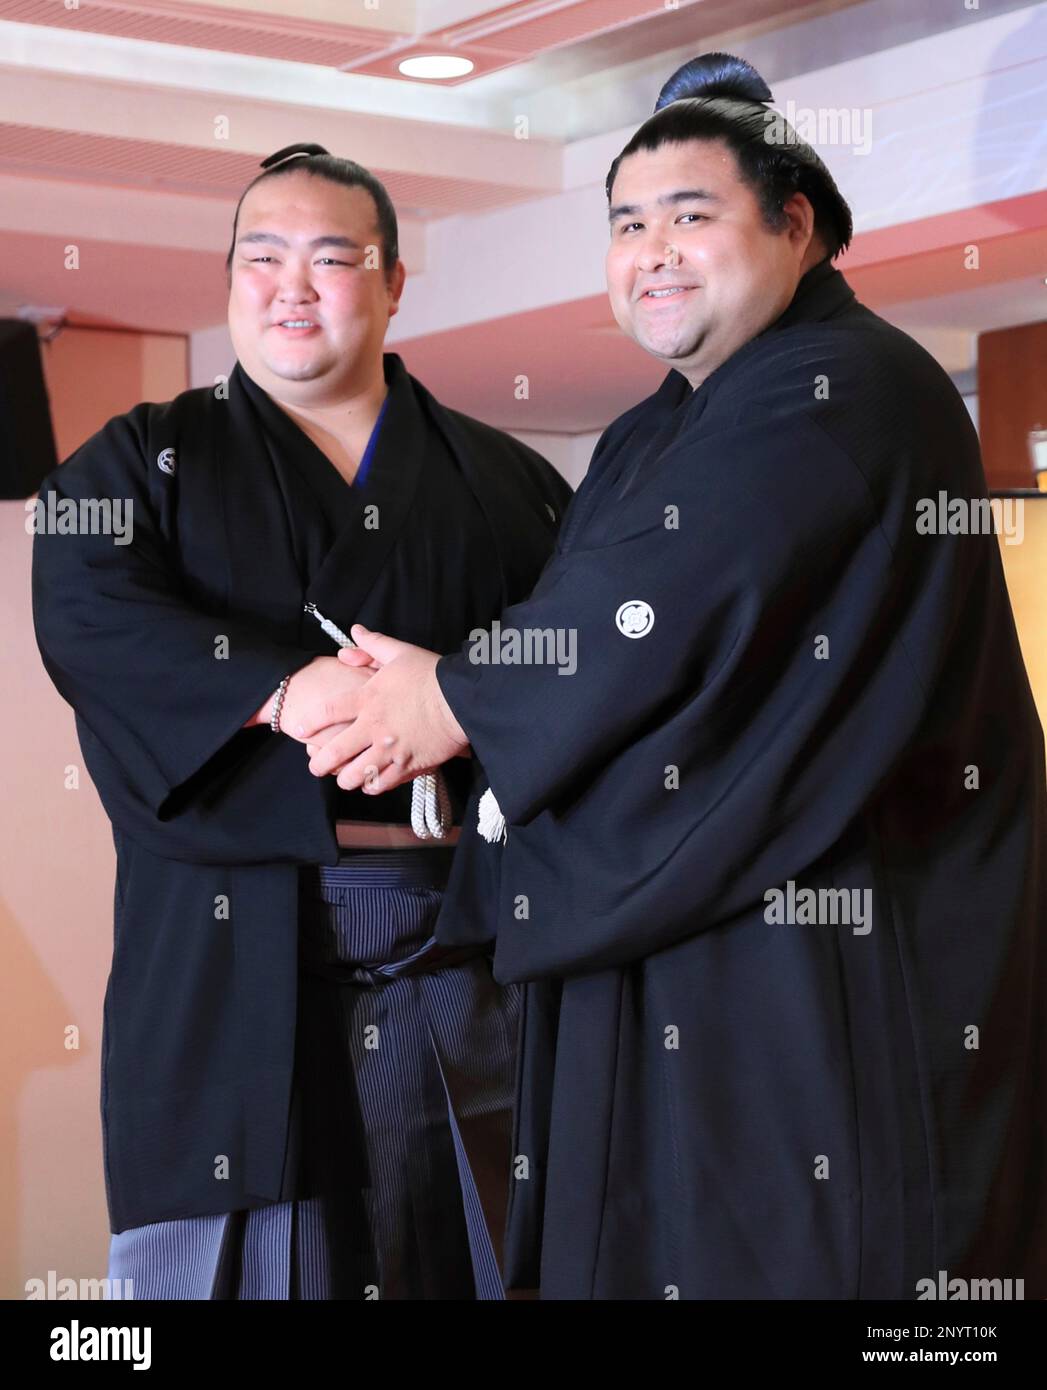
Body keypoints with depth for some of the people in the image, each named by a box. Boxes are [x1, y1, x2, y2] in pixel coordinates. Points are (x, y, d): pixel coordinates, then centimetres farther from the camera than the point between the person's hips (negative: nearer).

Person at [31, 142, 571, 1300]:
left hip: (471, 941, 2)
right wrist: (285, 691, -23)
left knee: (483, 1256, 5)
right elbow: (87, 616, -8)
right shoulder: (142, 461, 11)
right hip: (233, 952, -1)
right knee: (239, 1259, -1)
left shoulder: (504, 483, 15)